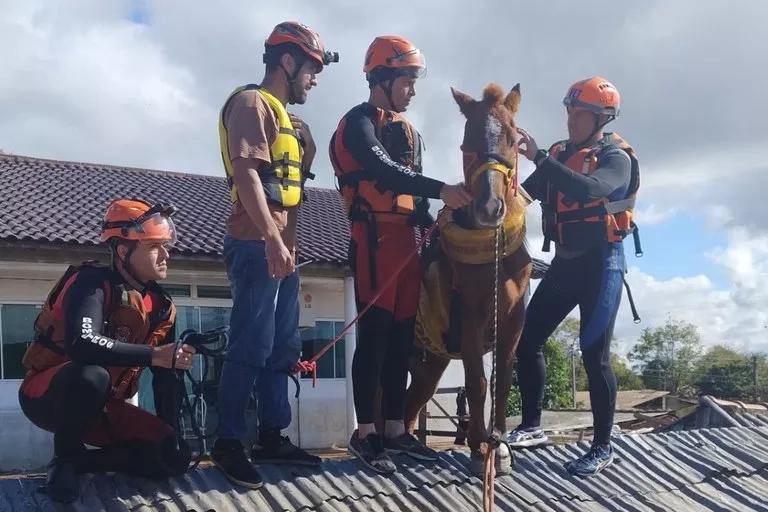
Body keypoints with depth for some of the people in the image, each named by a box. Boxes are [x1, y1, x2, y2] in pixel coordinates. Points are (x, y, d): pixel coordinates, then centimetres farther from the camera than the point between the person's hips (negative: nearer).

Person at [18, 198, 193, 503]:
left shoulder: (160, 306, 0)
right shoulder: (93, 283, -21)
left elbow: (165, 378, 3)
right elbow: (82, 344, -40)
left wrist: (172, 437, -3)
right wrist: (154, 355, -34)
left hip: (101, 406, 6)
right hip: (48, 395, -6)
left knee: (172, 457, -9)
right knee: (91, 375, -40)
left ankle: (77, 462, 5)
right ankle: (65, 459, -14)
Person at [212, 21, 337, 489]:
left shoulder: (287, 118, 23)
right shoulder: (252, 103, -7)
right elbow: (246, 174, -18)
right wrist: (272, 239, -24)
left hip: (284, 249, 10)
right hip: (258, 247, -10)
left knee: (283, 349, 11)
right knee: (252, 348, -8)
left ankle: (272, 437, 18)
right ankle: (228, 443, 1)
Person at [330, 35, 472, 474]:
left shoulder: (408, 131, 21)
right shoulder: (359, 123, -6)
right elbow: (383, 171, -24)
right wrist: (441, 189, -33)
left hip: (407, 240, 8)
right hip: (375, 238, -8)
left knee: (403, 337, 9)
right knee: (375, 334, -7)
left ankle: (395, 430, 16)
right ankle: (365, 433, 1)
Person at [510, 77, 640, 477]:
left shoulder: (617, 158, -9)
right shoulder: (559, 155, 9)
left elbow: (588, 189, -30)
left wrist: (539, 157, -30)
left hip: (601, 264, -6)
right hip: (564, 262, 7)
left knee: (594, 355, -4)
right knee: (526, 340, 5)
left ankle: (602, 447, 9)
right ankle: (531, 427, 19)